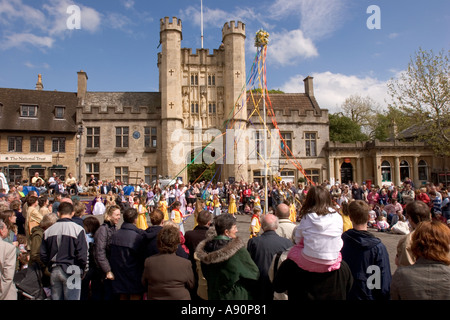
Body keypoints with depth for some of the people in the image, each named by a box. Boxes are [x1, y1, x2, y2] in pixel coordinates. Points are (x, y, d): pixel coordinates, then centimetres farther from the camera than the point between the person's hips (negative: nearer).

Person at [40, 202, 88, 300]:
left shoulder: (48, 231, 3)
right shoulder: (78, 229, -11)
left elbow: (43, 255, 7)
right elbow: (82, 255, -13)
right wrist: (82, 271, 2)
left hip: (54, 271, 5)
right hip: (71, 271, -5)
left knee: (56, 297, 16)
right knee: (72, 298, 2)